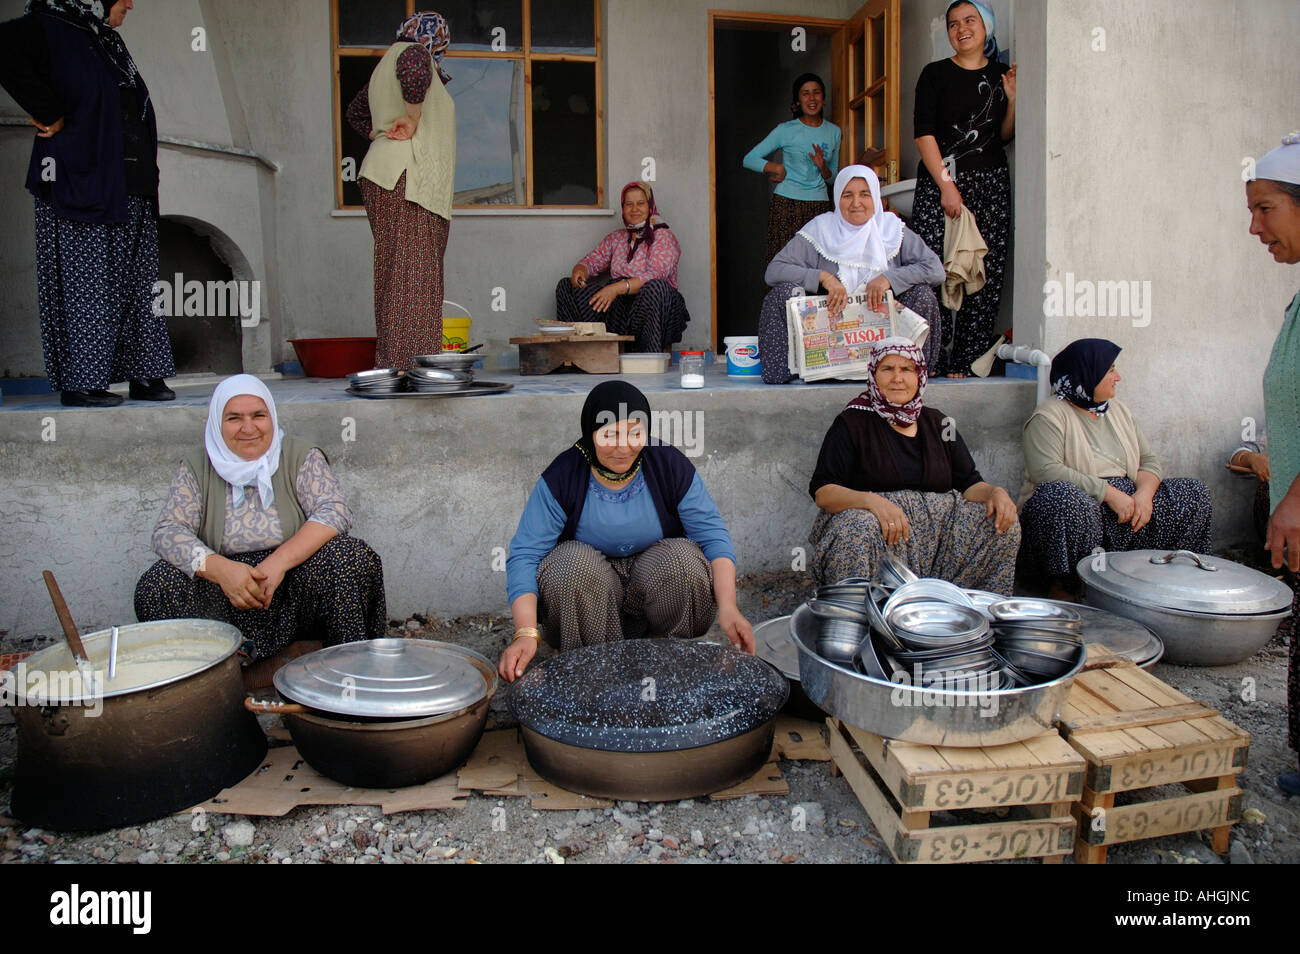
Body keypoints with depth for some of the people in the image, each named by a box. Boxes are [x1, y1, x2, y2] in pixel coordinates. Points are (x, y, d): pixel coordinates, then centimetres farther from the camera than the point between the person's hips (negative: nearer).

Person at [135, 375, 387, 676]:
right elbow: (167, 532, -5)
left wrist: (280, 561, -26)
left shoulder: (301, 457, 2)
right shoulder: (196, 468, 5)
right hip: (223, 600, 2)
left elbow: (336, 512, -11)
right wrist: (220, 569, -24)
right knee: (158, 586, -23)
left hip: (296, 590, -1)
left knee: (352, 557, -28)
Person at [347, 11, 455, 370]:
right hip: (406, 176, -9)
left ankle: (390, 361, 5)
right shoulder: (416, 54, 0)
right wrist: (413, 117, -15)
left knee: (395, 271, 6)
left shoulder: (386, 68, 28)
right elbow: (412, 67, -26)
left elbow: (355, 112, 39)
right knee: (411, 270, -14)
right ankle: (409, 359, -18)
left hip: (387, 178, 9)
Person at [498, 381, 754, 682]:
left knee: (682, 557, -29)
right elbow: (525, 554, -20)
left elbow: (713, 535, -13)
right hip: (583, 590, -1)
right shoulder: (561, 478, -14)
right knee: (574, 561, -32)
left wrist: (728, 608, -30)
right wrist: (526, 633, -37)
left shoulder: (671, 465, -10)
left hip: (659, 584, 1)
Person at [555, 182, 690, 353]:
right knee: (566, 286, -4)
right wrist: (579, 270, -11)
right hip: (618, 308, 5)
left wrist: (617, 288, -29)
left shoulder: (663, 236, -1)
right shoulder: (615, 238, 19)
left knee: (655, 287, -40)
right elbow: (592, 260, 15)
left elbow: (655, 276, -17)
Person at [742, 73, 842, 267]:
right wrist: (777, 167, -8)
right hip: (786, 203, -2)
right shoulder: (786, 130, 3)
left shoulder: (834, 132, 13)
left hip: (819, 205, 2)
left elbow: (833, 178, 17)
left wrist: (822, 167, -4)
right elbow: (748, 160, 4)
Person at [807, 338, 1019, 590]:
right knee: (858, 531, -37)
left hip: (938, 522, 5)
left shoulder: (938, 423, 17)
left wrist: (995, 492, -9)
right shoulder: (852, 423, 3)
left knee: (1004, 526, -16)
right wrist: (871, 500, -26)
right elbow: (822, 491, -7)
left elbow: (969, 483, 15)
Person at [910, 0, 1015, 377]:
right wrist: (947, 185, -12)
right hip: (939, 181, -3)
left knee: (987, 271, -3)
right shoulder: (936, 74, 4)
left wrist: (1013, 98, -1)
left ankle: (969, 358, 2)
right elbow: (923, 133, -4)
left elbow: (1005, 136, 16)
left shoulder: (1002, 74, 14)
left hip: (991, 182, 3)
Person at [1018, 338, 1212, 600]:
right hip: (1077, 510, -7)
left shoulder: (1118, 410, 18)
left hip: (1125, 507, 7)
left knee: (1192, 493, -5)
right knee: (1065, 499, -40)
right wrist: (1107, 493, -23)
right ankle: (1065, 588, -21)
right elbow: (1046, 471, -21)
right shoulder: (1050, 415, -6)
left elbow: (1149, 461, 14)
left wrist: (1144, 493, -9)